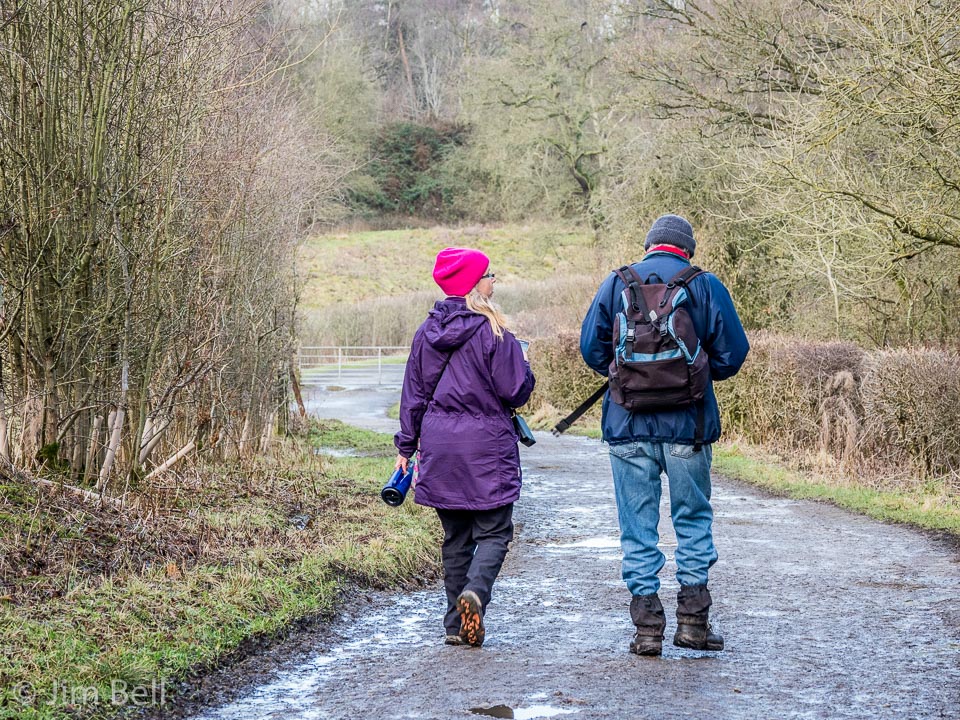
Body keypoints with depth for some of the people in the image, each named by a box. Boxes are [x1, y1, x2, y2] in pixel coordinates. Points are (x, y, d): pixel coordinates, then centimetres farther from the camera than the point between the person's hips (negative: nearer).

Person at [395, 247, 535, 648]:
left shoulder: (427, 332, 6)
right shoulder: (492, 332, -11)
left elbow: (413, 393, 10)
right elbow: (516, 391, -11)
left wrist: (406, 446, 15)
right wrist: (523, 368, 11)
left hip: (439, 445, 5)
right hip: (485, 445, -5)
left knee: (455, 536, 13)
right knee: (494, 531, 1)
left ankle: (456, 623, 11)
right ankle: (475, 591, -25)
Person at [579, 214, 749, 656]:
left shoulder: (616, 284, 4)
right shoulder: (705, 286, 0)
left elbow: (591, 348, 2)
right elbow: (732, 353, -1)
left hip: (628, 423, 1)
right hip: (687, 422, -1)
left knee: (637, 525, 6)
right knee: (693, 520, 13)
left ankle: (647, 629, 6)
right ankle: (692, 621, 9)